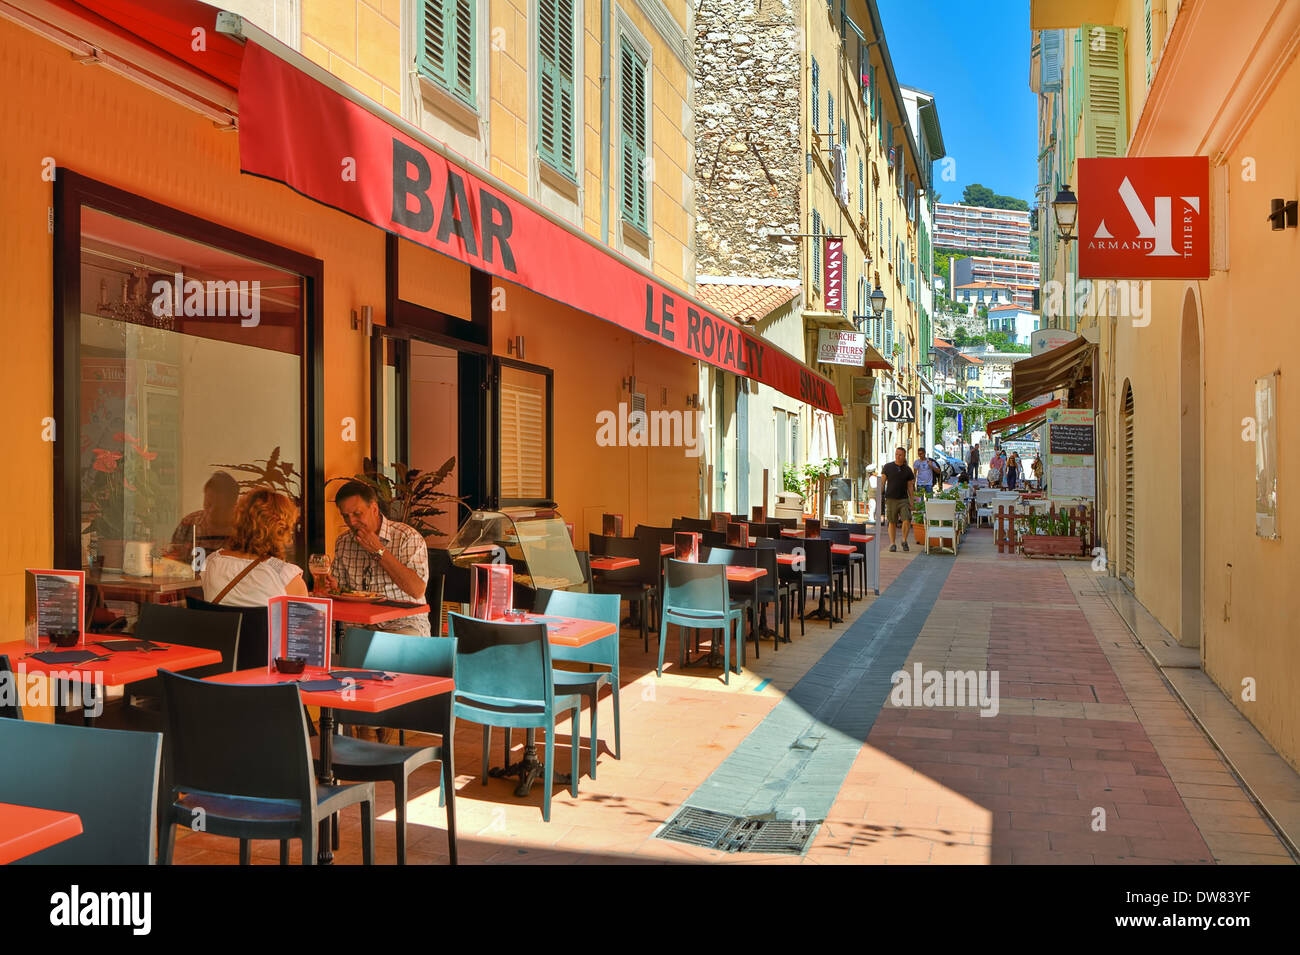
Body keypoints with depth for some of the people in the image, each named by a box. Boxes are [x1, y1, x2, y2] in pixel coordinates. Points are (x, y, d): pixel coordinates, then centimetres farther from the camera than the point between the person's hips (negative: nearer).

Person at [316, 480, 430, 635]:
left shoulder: (408, 537, -9)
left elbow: (417, 591, -19)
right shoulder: (343, 543, 10)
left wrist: (379, 551, -17)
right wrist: (334, 587, -6)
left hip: (403, 624, -5)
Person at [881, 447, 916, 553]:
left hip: (903, 499, 0)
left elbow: (910, 486, 9)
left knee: (907, 521, -11)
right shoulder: (887, 467, 2)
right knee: (892, 522, 3)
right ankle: (892, 543, 13)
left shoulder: (908, 470, 6)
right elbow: (882, 482, 3)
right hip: (891, 499, 0)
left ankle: (904, 541, 9)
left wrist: (911, 501, 5)